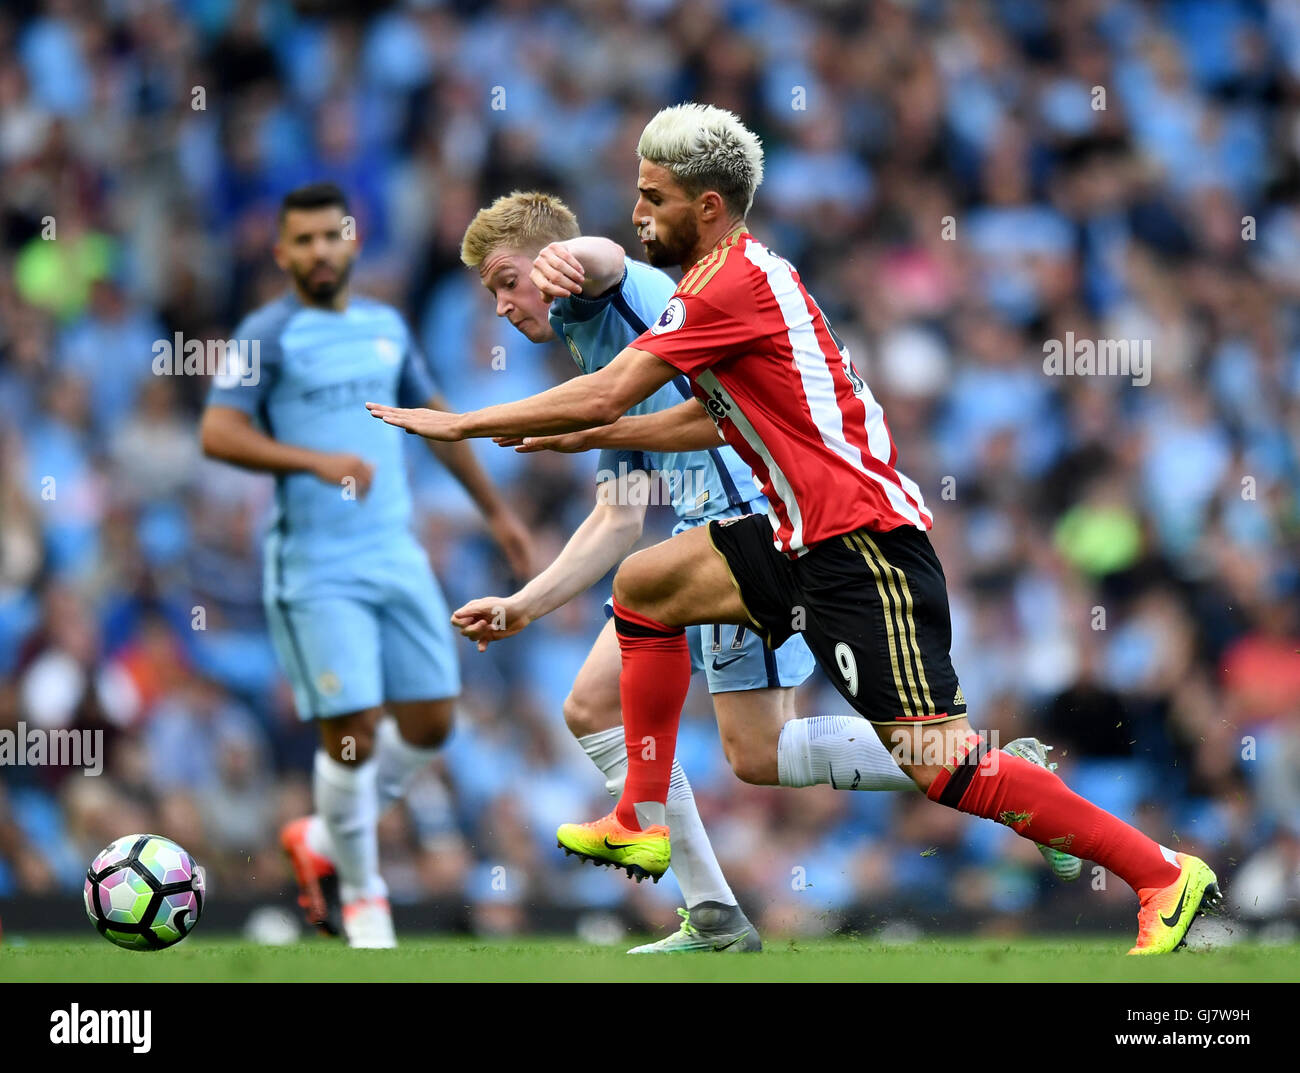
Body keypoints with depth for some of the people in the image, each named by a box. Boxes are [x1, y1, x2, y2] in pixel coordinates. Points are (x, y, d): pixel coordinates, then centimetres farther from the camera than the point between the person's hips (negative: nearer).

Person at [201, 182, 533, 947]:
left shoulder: (386, 327, 12)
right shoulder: (270, 334, -5)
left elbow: (436, 417, 25)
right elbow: (218, 433, -16)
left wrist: (496, 510, 28)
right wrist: (318, 461, -27)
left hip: (397, 555, 6)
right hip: (315, 565, -6)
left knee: (430, 724, 3)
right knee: (352, 730, -9)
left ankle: (322, 841, 24)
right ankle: (362, 894, 10)